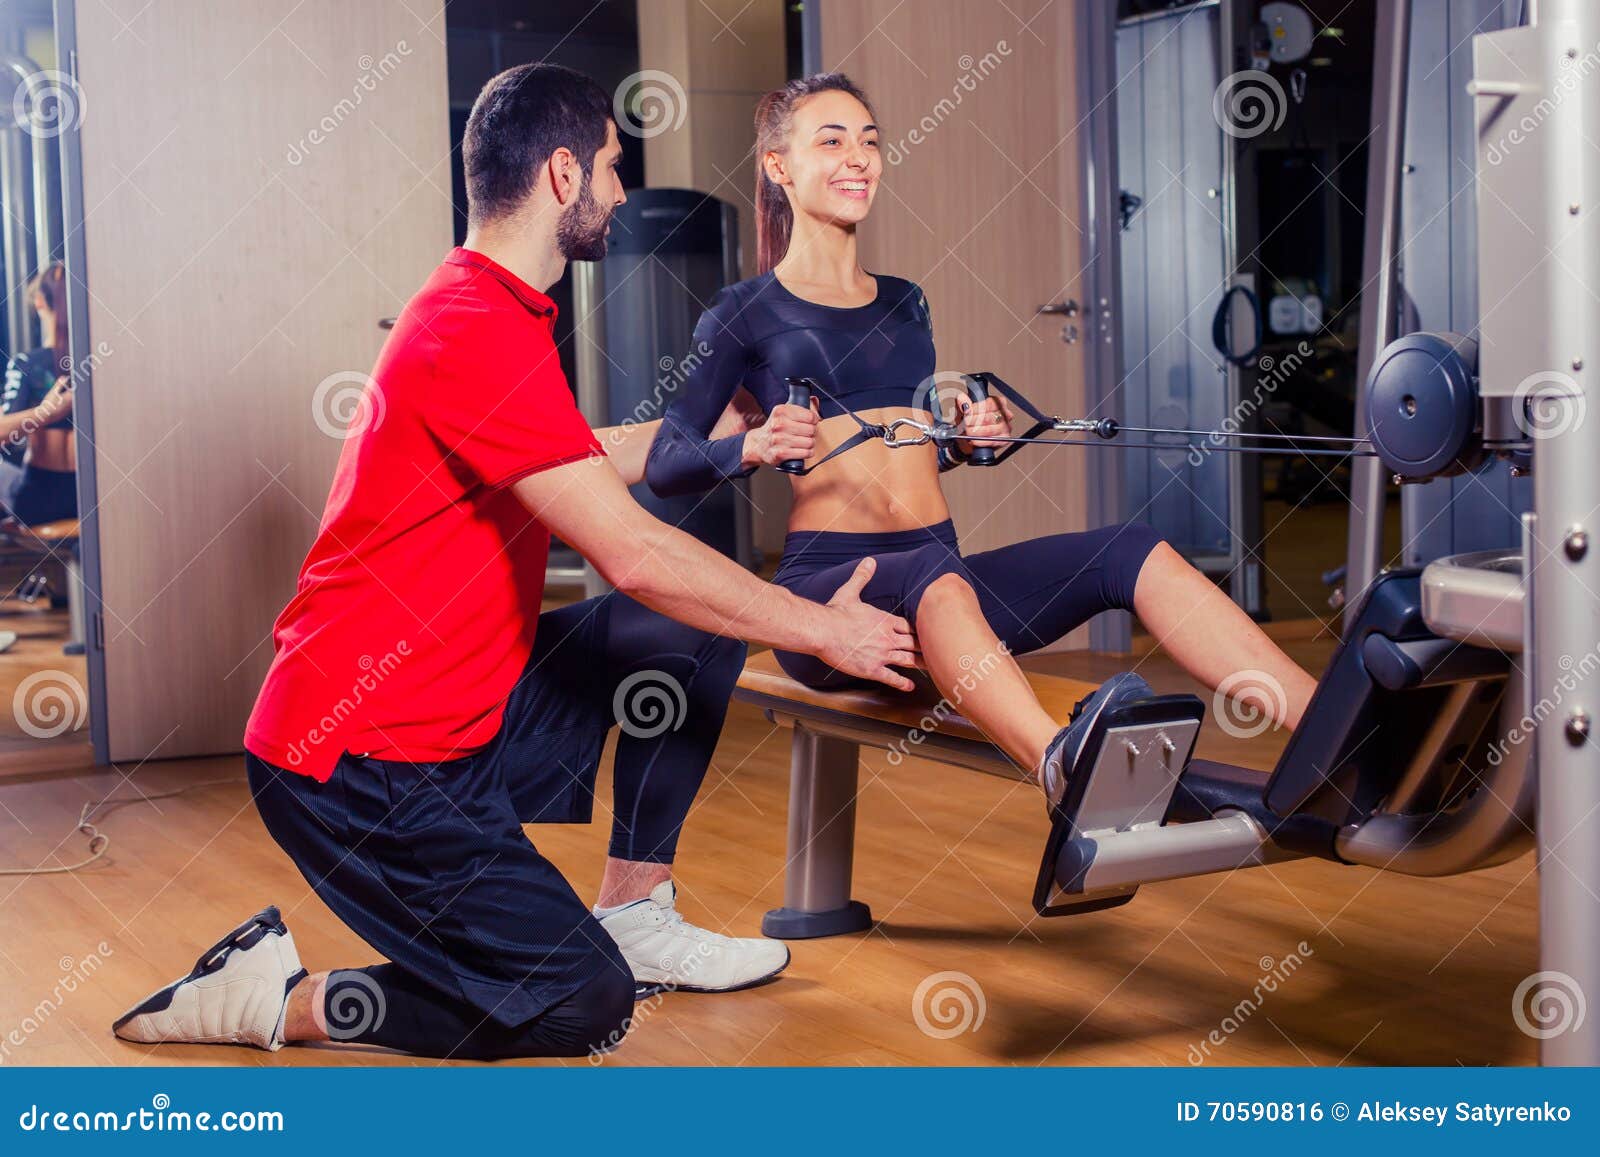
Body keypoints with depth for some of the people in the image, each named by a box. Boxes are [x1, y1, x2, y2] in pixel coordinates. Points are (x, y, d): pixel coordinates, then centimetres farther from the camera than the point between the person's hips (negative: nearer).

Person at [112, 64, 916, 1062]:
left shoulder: (496, 317, 12)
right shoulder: (478, 333, -21)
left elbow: (585, 465, 30)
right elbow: (631, 555, -24)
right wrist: (818, 628, -15)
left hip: (463, 717, 10)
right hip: (360, 761, -10)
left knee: (695, 626, 8)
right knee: (584, 1007, -13)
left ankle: (634, 915, 14)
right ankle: (275, 998, -1)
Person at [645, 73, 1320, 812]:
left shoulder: (904, 304, 21)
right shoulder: (746, 314, 4)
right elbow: (665, 465, -1)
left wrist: (968, 440, 7)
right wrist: (754, 447, -20)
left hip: (939, 573, 6)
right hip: (823, 584, -6)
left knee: (1136, 553, -18)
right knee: (935, 577, -41)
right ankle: (1067, 771, -70)